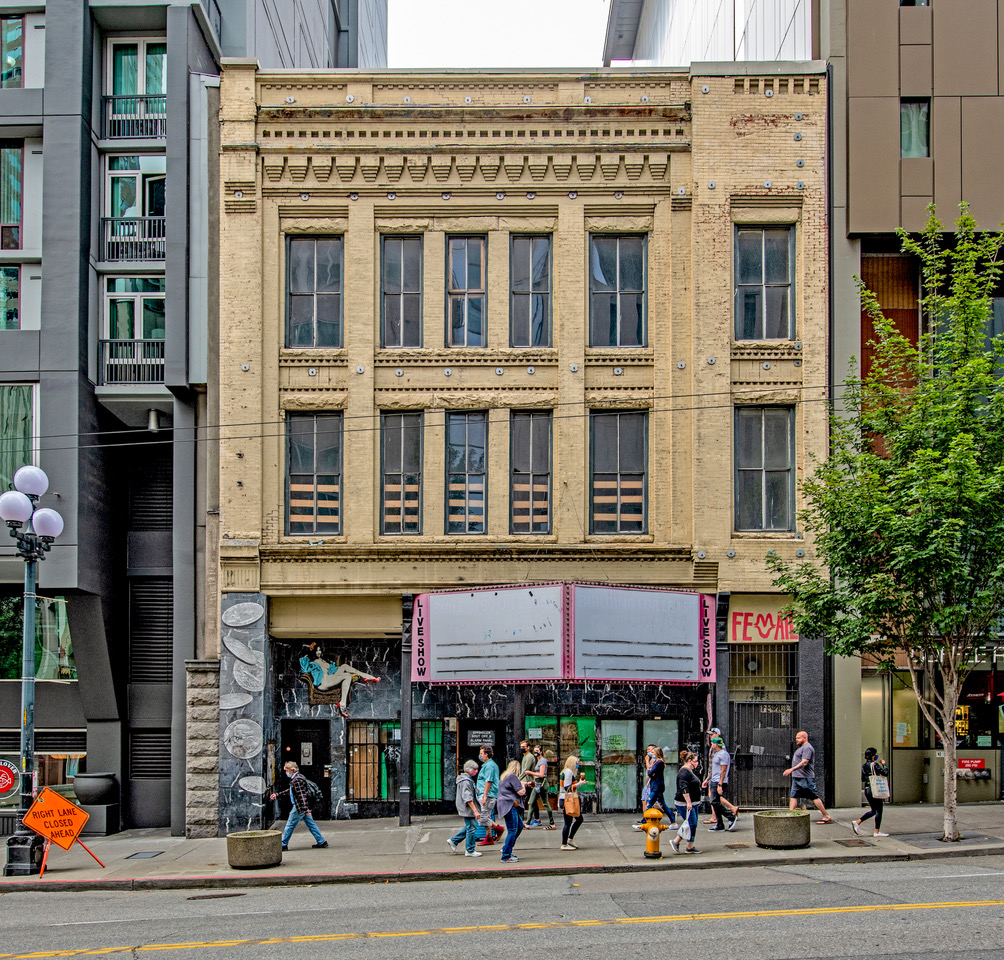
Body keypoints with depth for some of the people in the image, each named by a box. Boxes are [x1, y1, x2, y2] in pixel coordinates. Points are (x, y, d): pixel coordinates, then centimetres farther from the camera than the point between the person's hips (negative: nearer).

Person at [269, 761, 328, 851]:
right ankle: (321, 842, 12)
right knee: (311, 824, 12)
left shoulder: (297, 780, -19)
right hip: (304, 807, 10)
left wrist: (306, 809, -30)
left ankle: (283, 844, 10)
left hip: (300, 807, -10)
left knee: (290, 825, 1)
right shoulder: (295, 778, 15)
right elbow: (291, 792, 27)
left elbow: (302, 795, -25)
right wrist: (277, 795, 29)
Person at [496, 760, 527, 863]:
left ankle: (506, 849, 21)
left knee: (520, 826, 18)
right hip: (510, 805, -11)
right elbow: (521, 792, -16)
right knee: (512, 830, -10)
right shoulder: (513, 777, -12)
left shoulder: (505, 776, 18)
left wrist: (522, 784, 38)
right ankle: (506, 856, -11)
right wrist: (523, 785, 3)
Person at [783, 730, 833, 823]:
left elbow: (804, 763, -24)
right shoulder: (801, 748, 20)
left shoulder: (807, 748, -13)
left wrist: (792, 769, -31)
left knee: (814, 797, -6)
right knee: (793, 796, 4)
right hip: (796, 777, 11)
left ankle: (826, 817, -1)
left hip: (805, 778, -11)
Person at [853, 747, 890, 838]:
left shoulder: (864, 766, 10)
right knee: (879, 810, 1)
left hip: (867, 790, 8)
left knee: (873, 811, 17)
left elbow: (862, 779, 15)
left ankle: (857, 822, 6)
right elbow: (885, 773, -16)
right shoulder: (874, 765, -14)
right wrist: (884, 764, -3)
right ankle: (877, 832, 1)